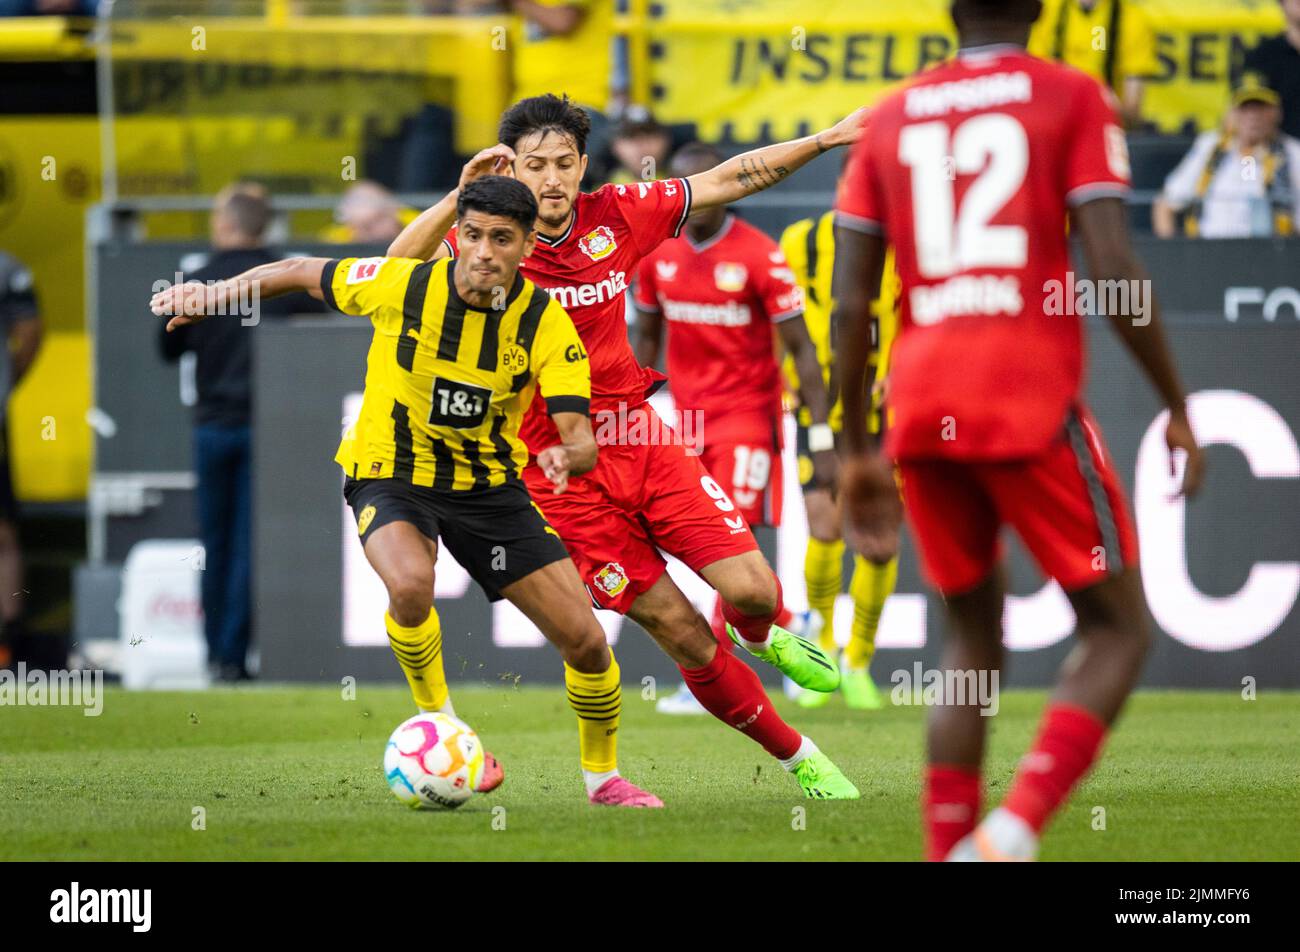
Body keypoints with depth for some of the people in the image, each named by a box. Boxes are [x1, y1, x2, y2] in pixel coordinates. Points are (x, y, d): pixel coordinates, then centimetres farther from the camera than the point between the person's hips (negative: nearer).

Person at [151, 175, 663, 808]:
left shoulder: (547, 326, -15)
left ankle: (602, 775, 23)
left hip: (490, 484, 2)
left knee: (584, 639, -5)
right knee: (411, 583, -37)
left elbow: (580, 438, -21)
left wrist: (568, 456, -44)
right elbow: (304, 273, 1)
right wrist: (211, 296, 1)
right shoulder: (402, 286, -17)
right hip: (390, 476, -2)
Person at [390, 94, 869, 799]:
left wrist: (825, 140, 6)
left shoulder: (614, 217, 2)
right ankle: (798, 756, 12)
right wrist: (461, 196, -38)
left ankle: (763, 639, 29)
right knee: (686, 638, -5)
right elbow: (402, 264, -27)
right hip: (561, 472, -3)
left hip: (640, 438, 3)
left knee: (753, 591, -9)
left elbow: (729, 181, 9)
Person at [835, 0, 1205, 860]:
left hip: (920, 411, 4)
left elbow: (851, 303, 10)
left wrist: (857, 450, 18)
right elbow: (1114, 271, -8)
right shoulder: (1072, 98, 2)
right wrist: (1178, 410, 0)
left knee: (974, 637, 19)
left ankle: (948, 852, 8)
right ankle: (1013, 833, -16)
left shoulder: (893, 118, 13)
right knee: (1118, 628, 6)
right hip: (1030, 402, -4)